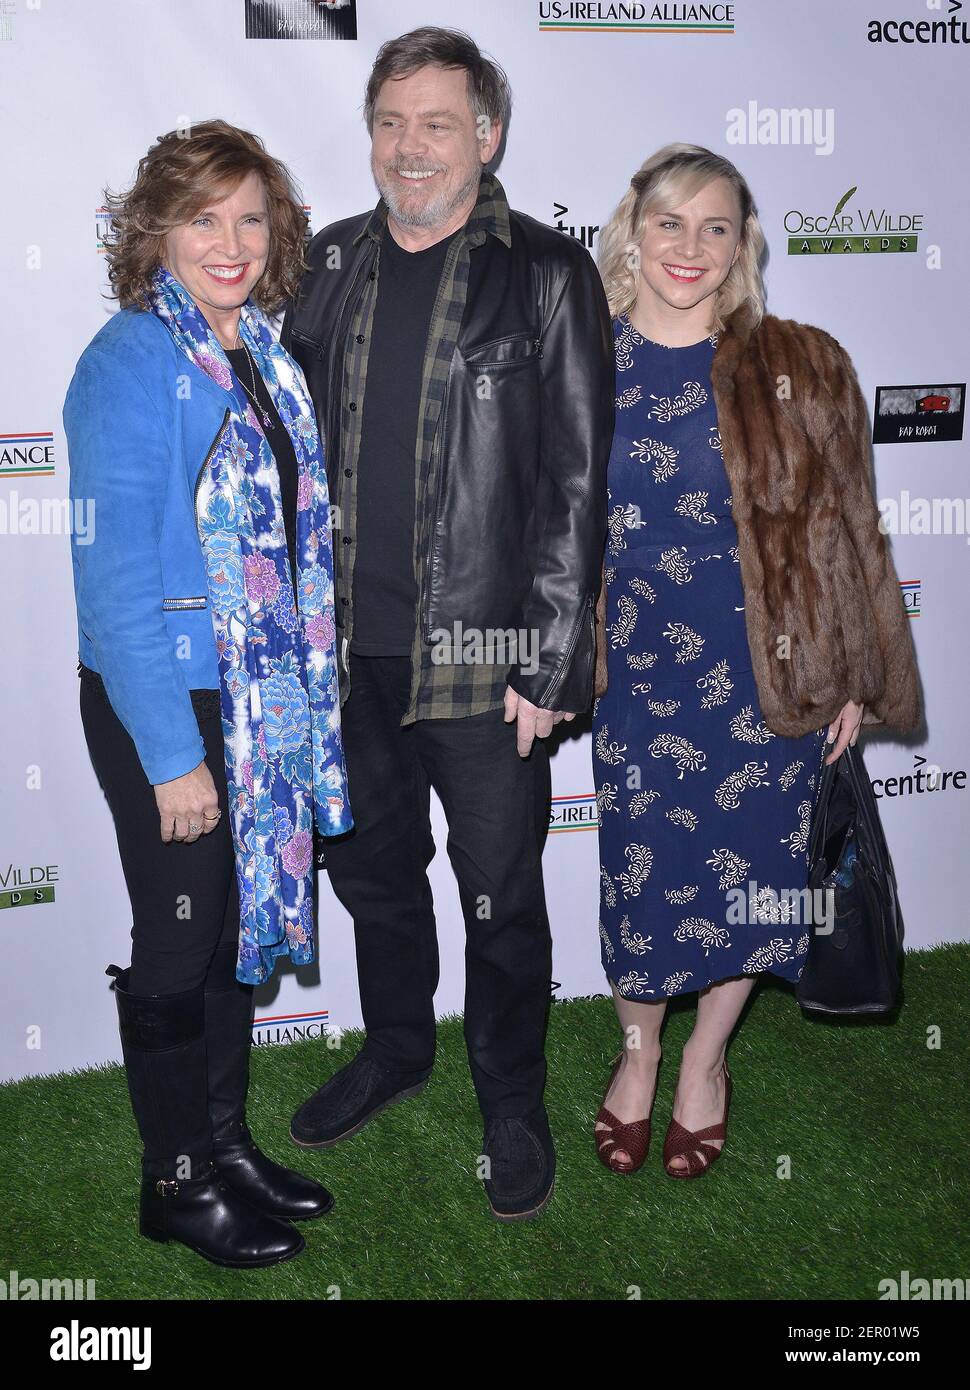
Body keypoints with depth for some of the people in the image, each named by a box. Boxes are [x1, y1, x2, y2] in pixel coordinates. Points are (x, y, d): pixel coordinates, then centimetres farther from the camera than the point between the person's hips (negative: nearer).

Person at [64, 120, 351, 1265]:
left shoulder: (258, 347, 7)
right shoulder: (131, 364, -16)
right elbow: (114, 575, -19)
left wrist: (308, 690, 11)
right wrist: (171, 753, -20)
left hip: (263, 694, 8)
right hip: (164, 699, -7)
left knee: (242, 917, 17)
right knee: (182, 938, 6)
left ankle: (226, 1139, 35)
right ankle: (176, 1179, 26)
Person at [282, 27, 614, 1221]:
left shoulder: (544, 276, -5)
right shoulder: (329, 265, 8)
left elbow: (577, 483, -8)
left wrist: (546, 665, -12)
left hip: (479, 657, -4)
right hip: (347, 647, 5)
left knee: (500, 898, 8)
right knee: (372, 867, 19)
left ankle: (511, 1101, 30)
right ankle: (395, 1050, 43)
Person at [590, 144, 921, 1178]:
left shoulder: (801, 368, -1)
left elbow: (846, 525, 2)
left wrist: (851, 675, 1)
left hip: (766, 678, 0)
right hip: (637, 677, 1)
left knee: (747, 875, 7)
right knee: (639, 874, 6)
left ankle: (706, 1059, 34)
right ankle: (637, 1053, 35)